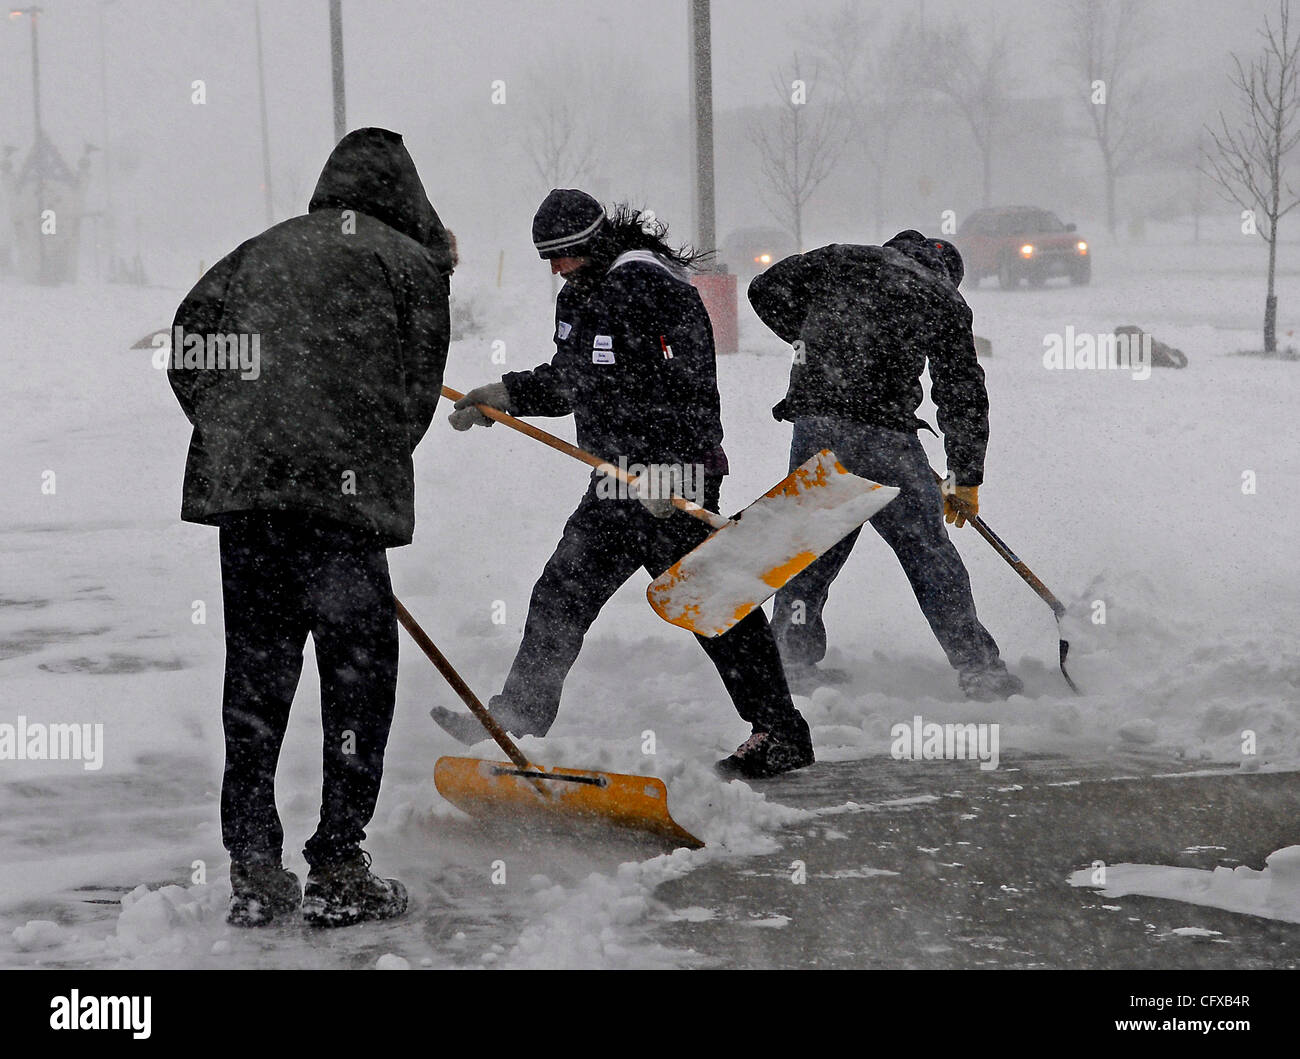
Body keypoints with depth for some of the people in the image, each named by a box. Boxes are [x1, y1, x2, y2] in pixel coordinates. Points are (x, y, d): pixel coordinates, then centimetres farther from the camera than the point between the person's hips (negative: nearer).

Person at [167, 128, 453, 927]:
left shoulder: (264, 251, 19)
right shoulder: (412, 262, 7)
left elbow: (189, 345, 15)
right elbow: (415, 393, 3)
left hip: (238, 481, 5)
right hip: (341, 488, -5)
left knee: (256, 668, 12)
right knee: (360, 666, 4)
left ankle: (254, 870, 14)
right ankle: (338, 871, 3)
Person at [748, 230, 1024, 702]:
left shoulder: (841, 259, 16)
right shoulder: (944, 300, 11)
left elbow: (767, 290, 16)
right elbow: (963, 394, 12)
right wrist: (966, 479, 18)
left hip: (813, 421, 3)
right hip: (883, 431, -2)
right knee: (928, 549, 4)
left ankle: (791, 657, 16)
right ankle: (977, 667, 5)